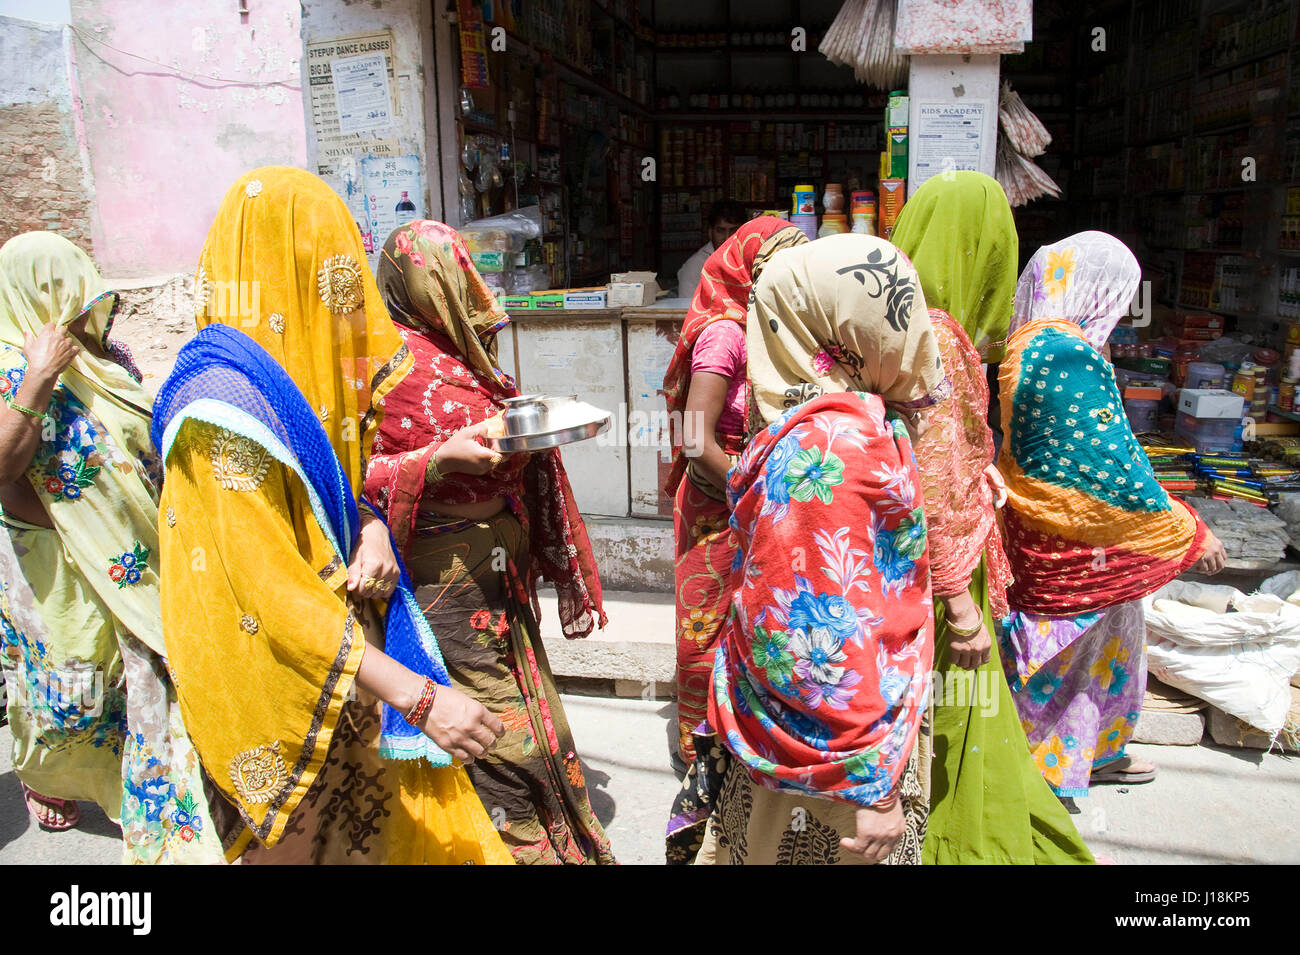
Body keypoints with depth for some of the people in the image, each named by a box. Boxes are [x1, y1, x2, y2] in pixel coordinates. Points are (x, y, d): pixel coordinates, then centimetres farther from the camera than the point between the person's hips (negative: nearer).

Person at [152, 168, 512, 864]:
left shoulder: (294, 370, 7)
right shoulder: (226, 395, -23)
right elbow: (270, 594, -29)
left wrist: (369, 529, -7)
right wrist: (416, 696, -33)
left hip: (339, 648, 9)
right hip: (284, 691, -8)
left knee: (389, 818, 18)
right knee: (317, 838, 9)